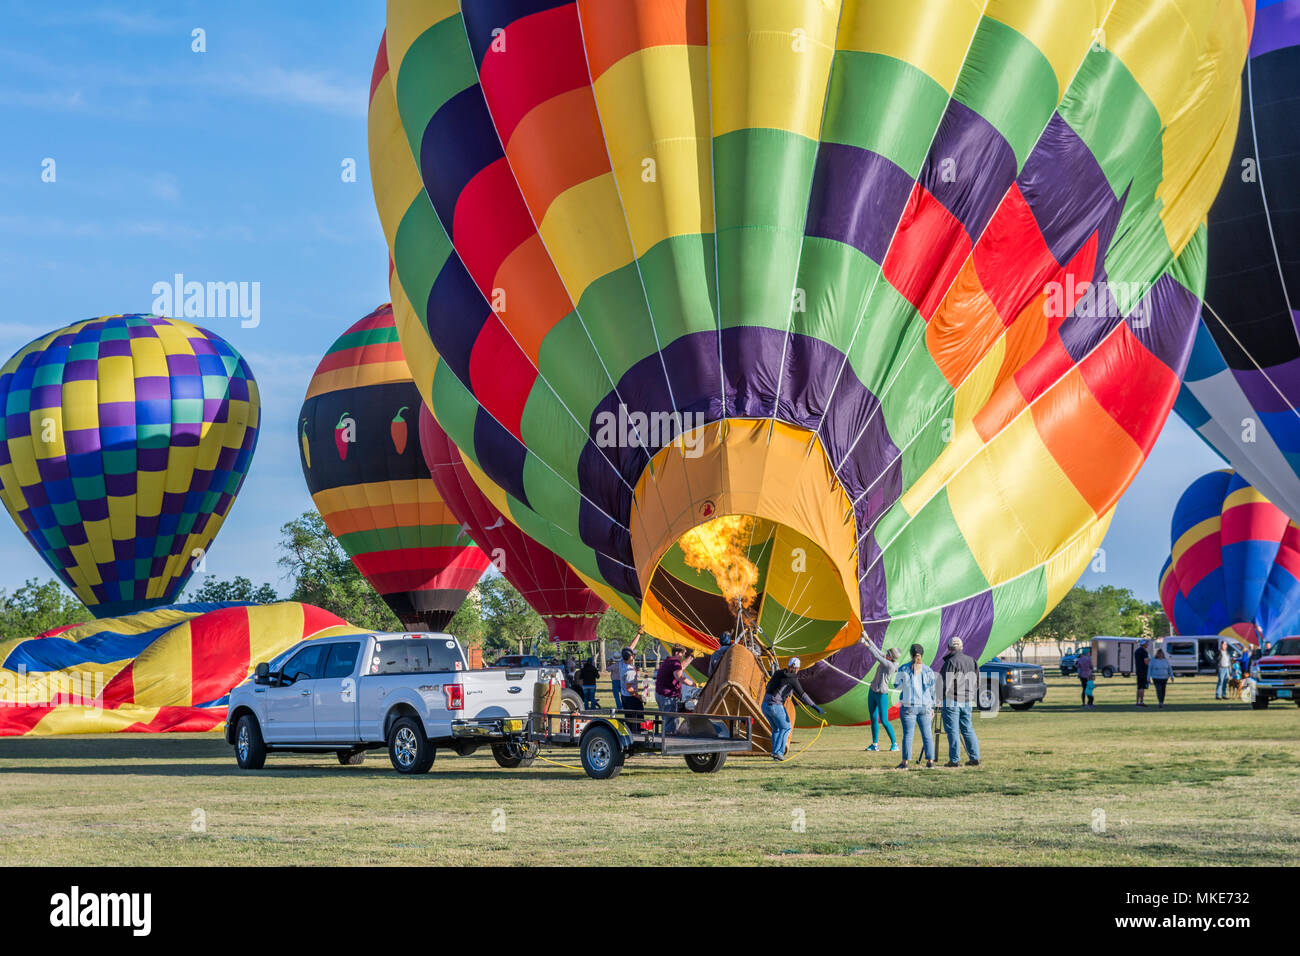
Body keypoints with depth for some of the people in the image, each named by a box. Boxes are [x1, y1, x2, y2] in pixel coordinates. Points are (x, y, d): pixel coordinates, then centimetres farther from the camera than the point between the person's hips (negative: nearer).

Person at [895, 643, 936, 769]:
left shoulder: (903, 669, -4)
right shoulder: (928, 670, 2)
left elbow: (897, 685, 6)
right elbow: (932, 690, 6)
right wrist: (932, 707, 13)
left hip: (909, 706, -2)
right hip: (925, 707, 2)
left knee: (908, 734, -2)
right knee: (927, 734, 7)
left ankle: (905, 762, -5)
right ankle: (930, 760, 6)